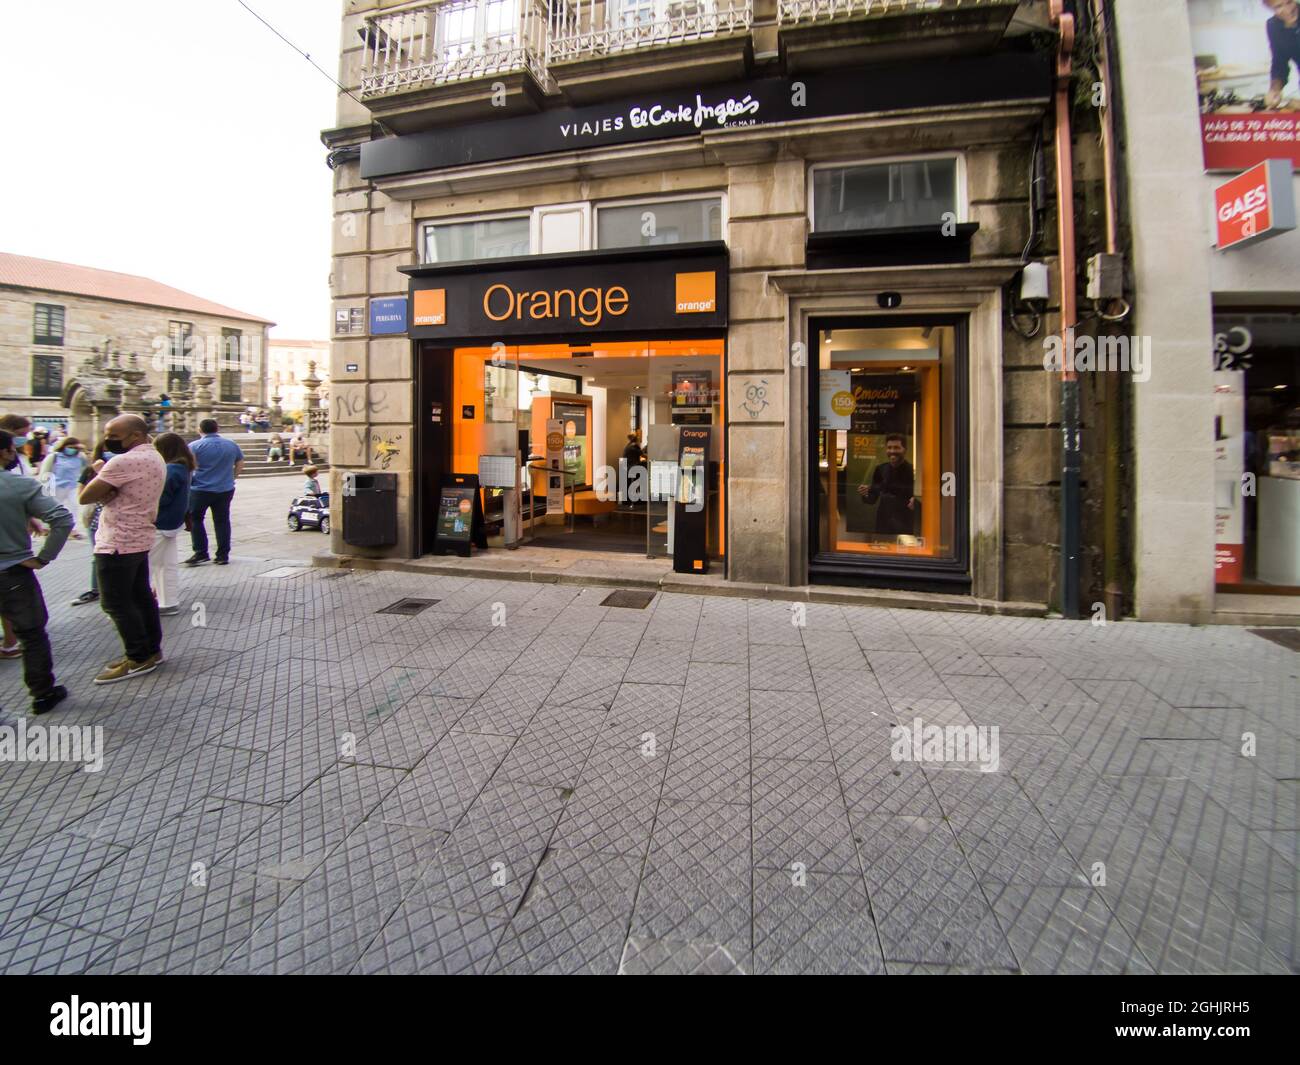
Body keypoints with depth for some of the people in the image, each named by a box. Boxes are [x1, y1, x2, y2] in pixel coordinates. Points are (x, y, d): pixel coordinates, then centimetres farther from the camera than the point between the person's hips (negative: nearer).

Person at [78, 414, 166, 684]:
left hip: (118, 543, -10)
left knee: (117, 603, -1)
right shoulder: (155, 458, 11)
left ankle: (139, 658, 5)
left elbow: (85, 497, -16)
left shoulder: (124, 462, -20)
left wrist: (100, 480, 1)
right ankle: (151, 649, 23)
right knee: (141, 596, 15)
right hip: (139, 539, 10)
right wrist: (108, 490, -11)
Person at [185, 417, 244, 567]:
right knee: (222, 521, 8)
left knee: (195, 520, 12)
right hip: (225, 489, 3)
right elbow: (240, 466, 12)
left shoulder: (195, 446, -9)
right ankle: (223, 555, 9)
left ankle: (201, 553, 8)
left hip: (201, 489, -3)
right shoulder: (232, 445, 4)